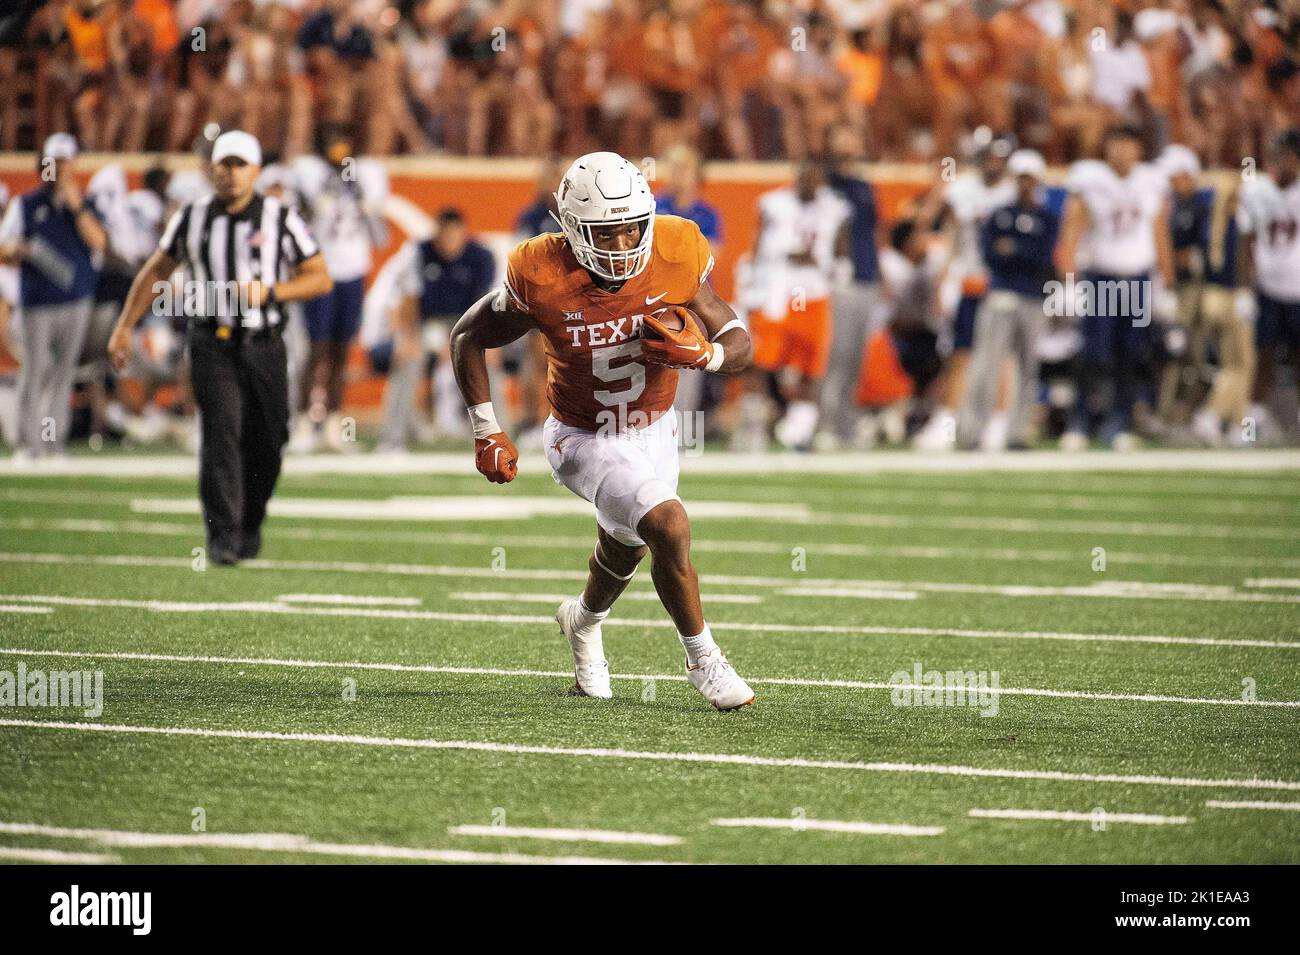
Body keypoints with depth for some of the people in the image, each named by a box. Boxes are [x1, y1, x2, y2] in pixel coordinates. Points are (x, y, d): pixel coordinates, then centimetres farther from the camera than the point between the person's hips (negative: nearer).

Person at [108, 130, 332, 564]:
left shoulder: (281, 219, 0)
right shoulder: (192, 218, 5)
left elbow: (319, 278, 2)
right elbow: (156, 271, 16)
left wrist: (268, 292, -13)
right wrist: (124, 327, 12)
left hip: (264, 347, 0)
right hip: (211, 346, 0)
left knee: (264, 443, 5)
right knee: (221, 434, -14)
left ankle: (250, 524, 28)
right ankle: (223, 535, -15)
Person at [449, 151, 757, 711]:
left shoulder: (675, 257, -21)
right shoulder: (543, 280, -27)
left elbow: (739, 344, -10)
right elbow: (468, 337, -10)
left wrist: (700, 353, -33)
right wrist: (486, 434, -12)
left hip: (654, 432, 4)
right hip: (585, 440, -4)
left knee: (625, 550, 26)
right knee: (669, 527, -25)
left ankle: (584, 620, 60)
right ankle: (702, 660, -5)